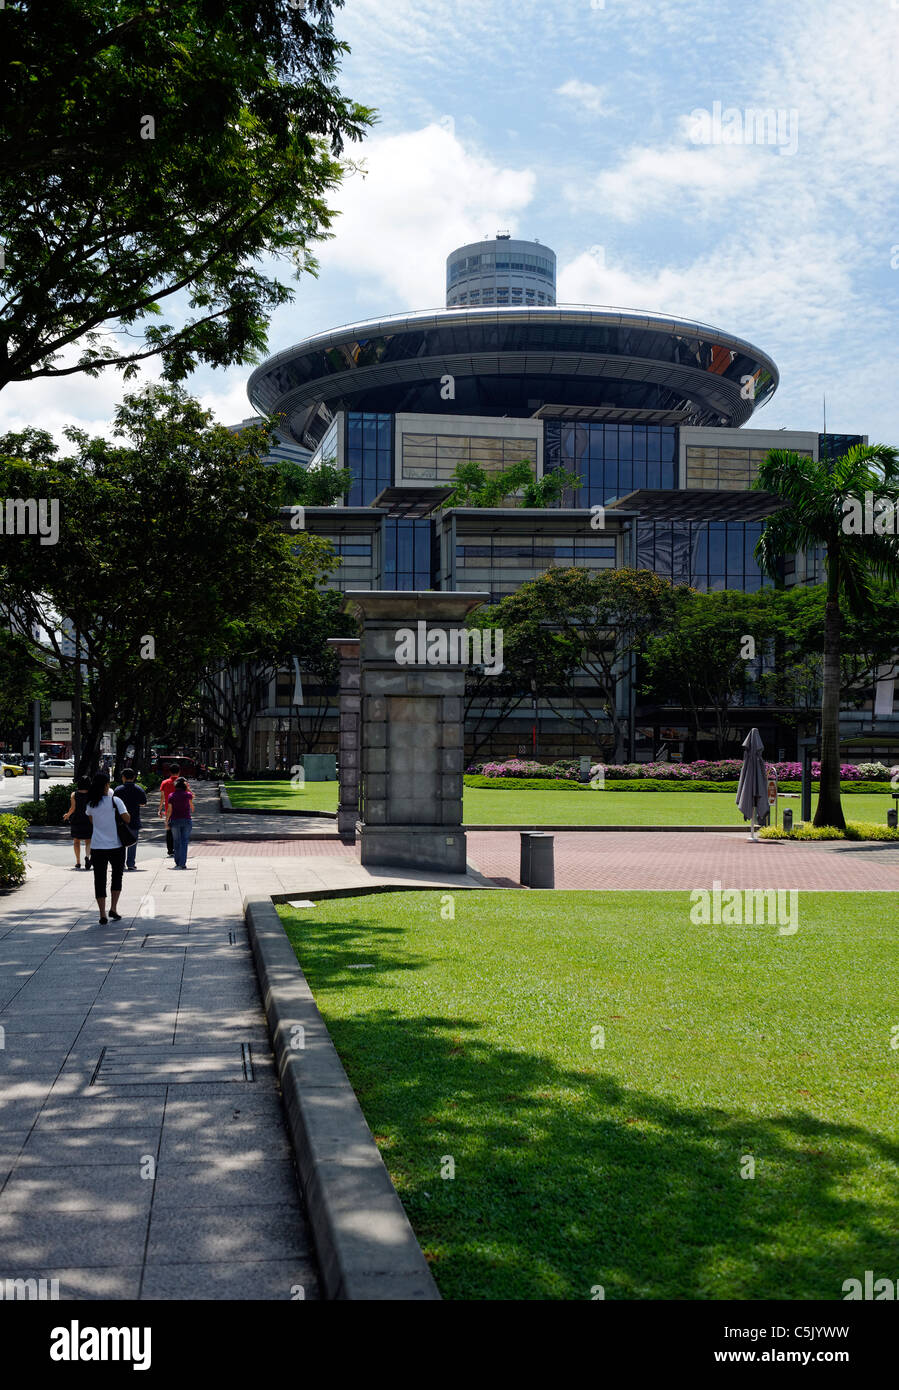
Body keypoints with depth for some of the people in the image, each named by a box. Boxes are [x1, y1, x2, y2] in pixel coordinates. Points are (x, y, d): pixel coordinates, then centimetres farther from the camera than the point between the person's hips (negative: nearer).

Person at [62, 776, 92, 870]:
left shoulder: (74, 794, -4)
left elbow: (73, 808, -7)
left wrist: (67, 815, 11)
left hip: (76, 820, 0)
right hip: (88, 821, 0)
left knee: (76, 841, 12)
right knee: (88, 841, 4)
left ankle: (78, 862, 12)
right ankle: (87, 856, -23)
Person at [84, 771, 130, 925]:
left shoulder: (91, 804, 2)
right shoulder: (115, 801, -10)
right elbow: (127, 819, -13)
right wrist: (128, 812, 5)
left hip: (97, 847, 2)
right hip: (115, 846, -2)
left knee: (100, 879, 6)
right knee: (117, 875, 17)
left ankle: (102, 915, 3)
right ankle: (113, 909, 10)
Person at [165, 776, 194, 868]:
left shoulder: (171, 795, -3)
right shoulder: (188, 795, -5)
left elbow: (169, 810, -4)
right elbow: (193, 796, 18)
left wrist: (167, 821, 5)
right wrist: (188, 788, 12)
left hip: (175, 820, 1)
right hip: (187, 820, -1)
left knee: (177, 842, 12)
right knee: (184, 842, 3)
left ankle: (177, 863, 16)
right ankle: (183, 863, -3)